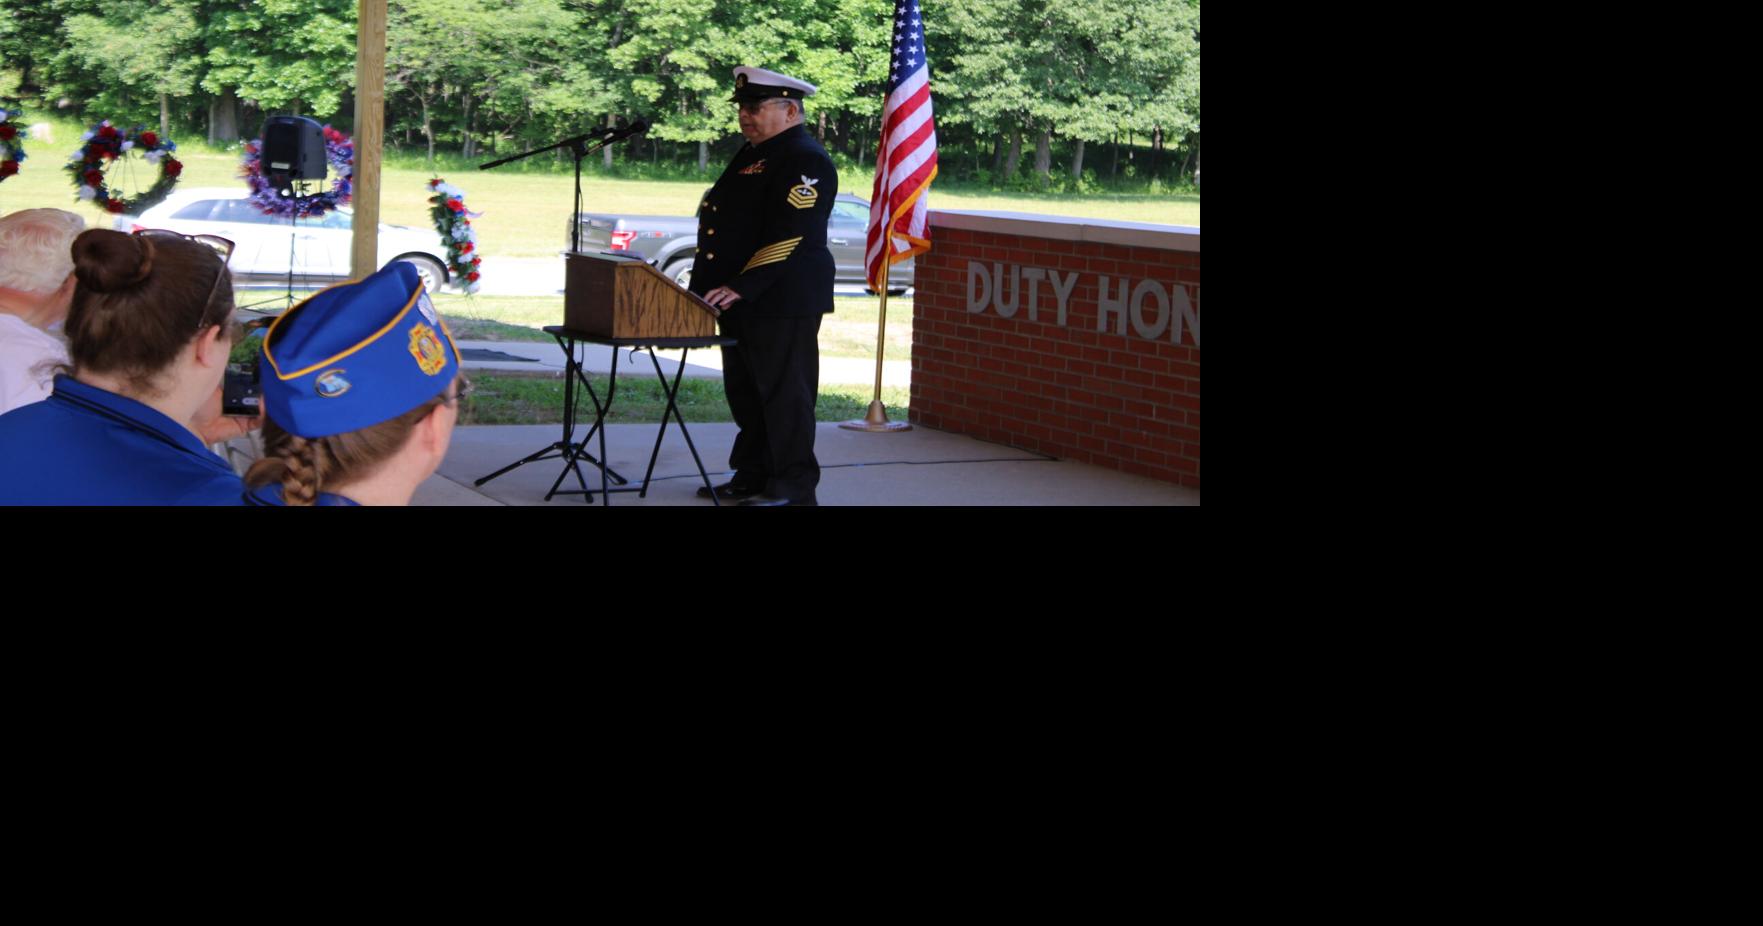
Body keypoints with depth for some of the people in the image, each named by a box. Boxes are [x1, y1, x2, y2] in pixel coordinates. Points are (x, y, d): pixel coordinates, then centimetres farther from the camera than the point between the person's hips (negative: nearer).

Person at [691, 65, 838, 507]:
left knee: (784, 391, -5)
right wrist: (714, 284, 17)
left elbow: (790, 236, -22)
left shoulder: (806, 161, -14)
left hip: (783, 301, -10)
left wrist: (742, 288, -25)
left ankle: (795, 487, 2)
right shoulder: (752, 153, 18)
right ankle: (753, 477, 24)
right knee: (744, 390, 15)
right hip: (739, 298, 10)